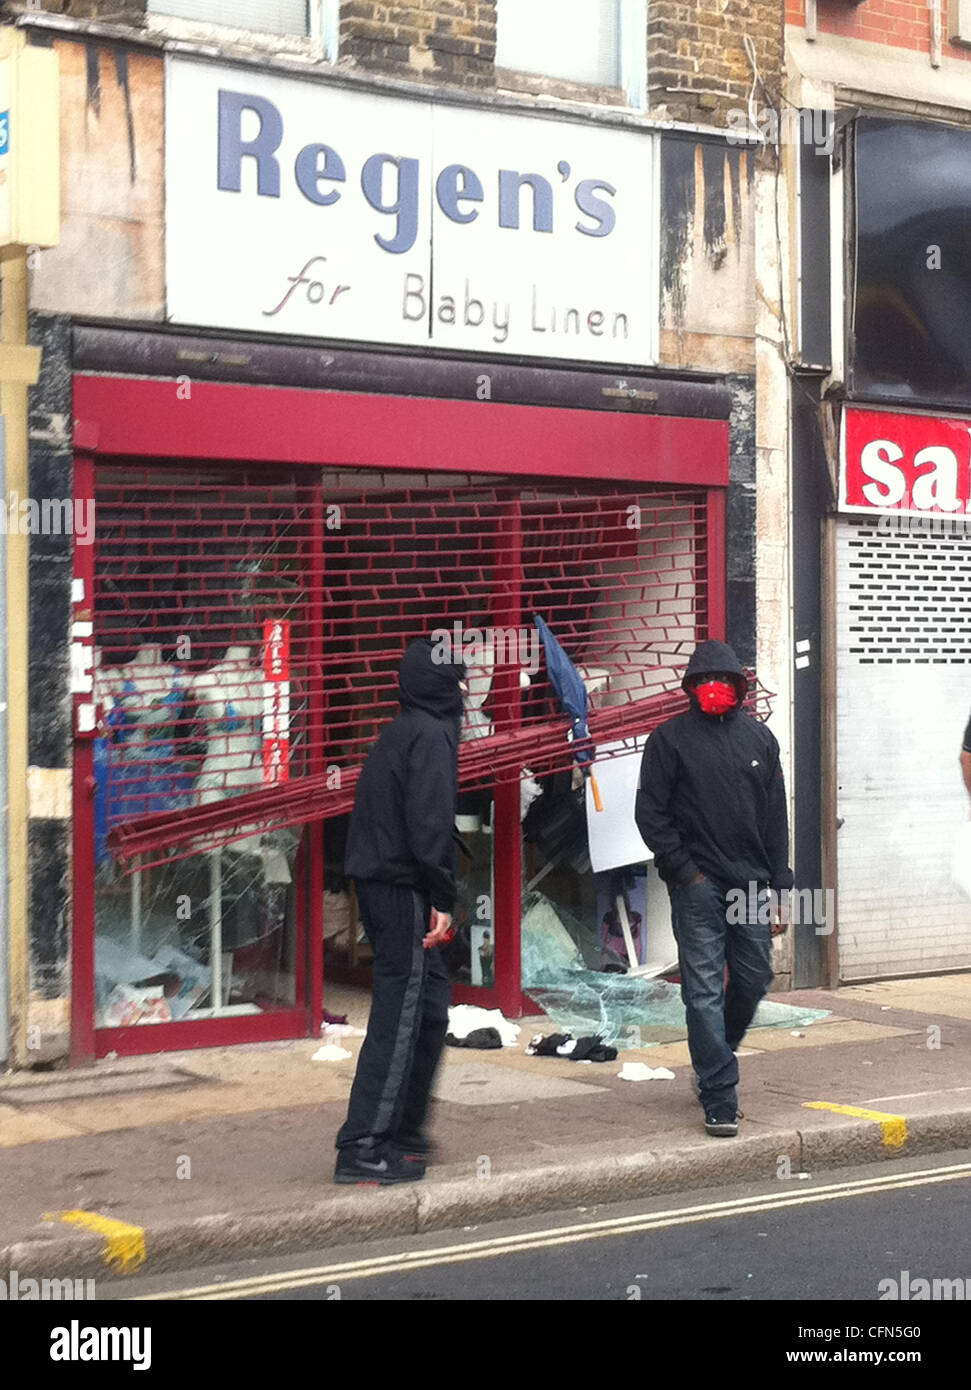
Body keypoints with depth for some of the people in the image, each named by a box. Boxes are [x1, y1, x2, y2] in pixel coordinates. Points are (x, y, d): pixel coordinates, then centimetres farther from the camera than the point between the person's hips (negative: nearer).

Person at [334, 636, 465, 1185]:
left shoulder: (401, 730, 18)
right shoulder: (432, 735, -12)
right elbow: (429, 823, -21)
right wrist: (443, 899, -18)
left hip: (379, 883, 10)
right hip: (403, 888, -10)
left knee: (430, 1001, 17)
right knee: (401, 1013, -8)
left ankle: (402, 1131, 26)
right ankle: (363, 1148, -8)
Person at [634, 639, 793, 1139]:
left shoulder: (759, 738, 11)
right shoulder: (669, 738, 0)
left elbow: (776, 819, 12)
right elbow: (650, 813, -1)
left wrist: (778, 890, 8)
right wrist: (685, 871, -7)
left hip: (751, 883, 4)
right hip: (697, 886, -4)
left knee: (753, 979, 9)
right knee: (705, 992, -5)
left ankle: (715, 1058, 34)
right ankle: (720, 1100, -3)